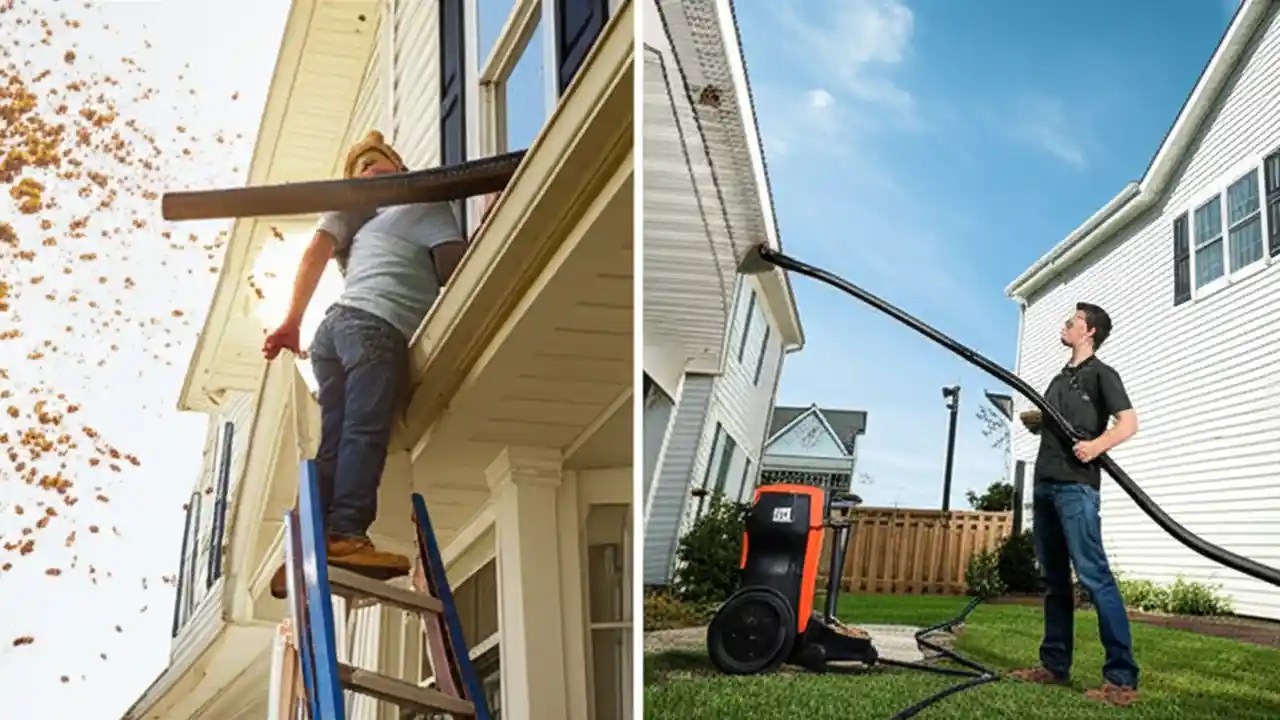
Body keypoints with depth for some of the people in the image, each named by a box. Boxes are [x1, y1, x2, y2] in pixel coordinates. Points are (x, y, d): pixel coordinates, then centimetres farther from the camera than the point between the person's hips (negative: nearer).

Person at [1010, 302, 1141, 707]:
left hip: (1076, 486, -8)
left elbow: (1129, 422, -9)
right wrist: (1032, 422, 7)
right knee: (1054, 579, 9)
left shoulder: (1101, 374, 1)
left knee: (1093, 576, -15)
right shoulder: (1058, 380, 23)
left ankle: (1122, 678, -16)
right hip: (1044, 484, 8)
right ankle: (1055, 666, 14)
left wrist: (1096, 446, -26)